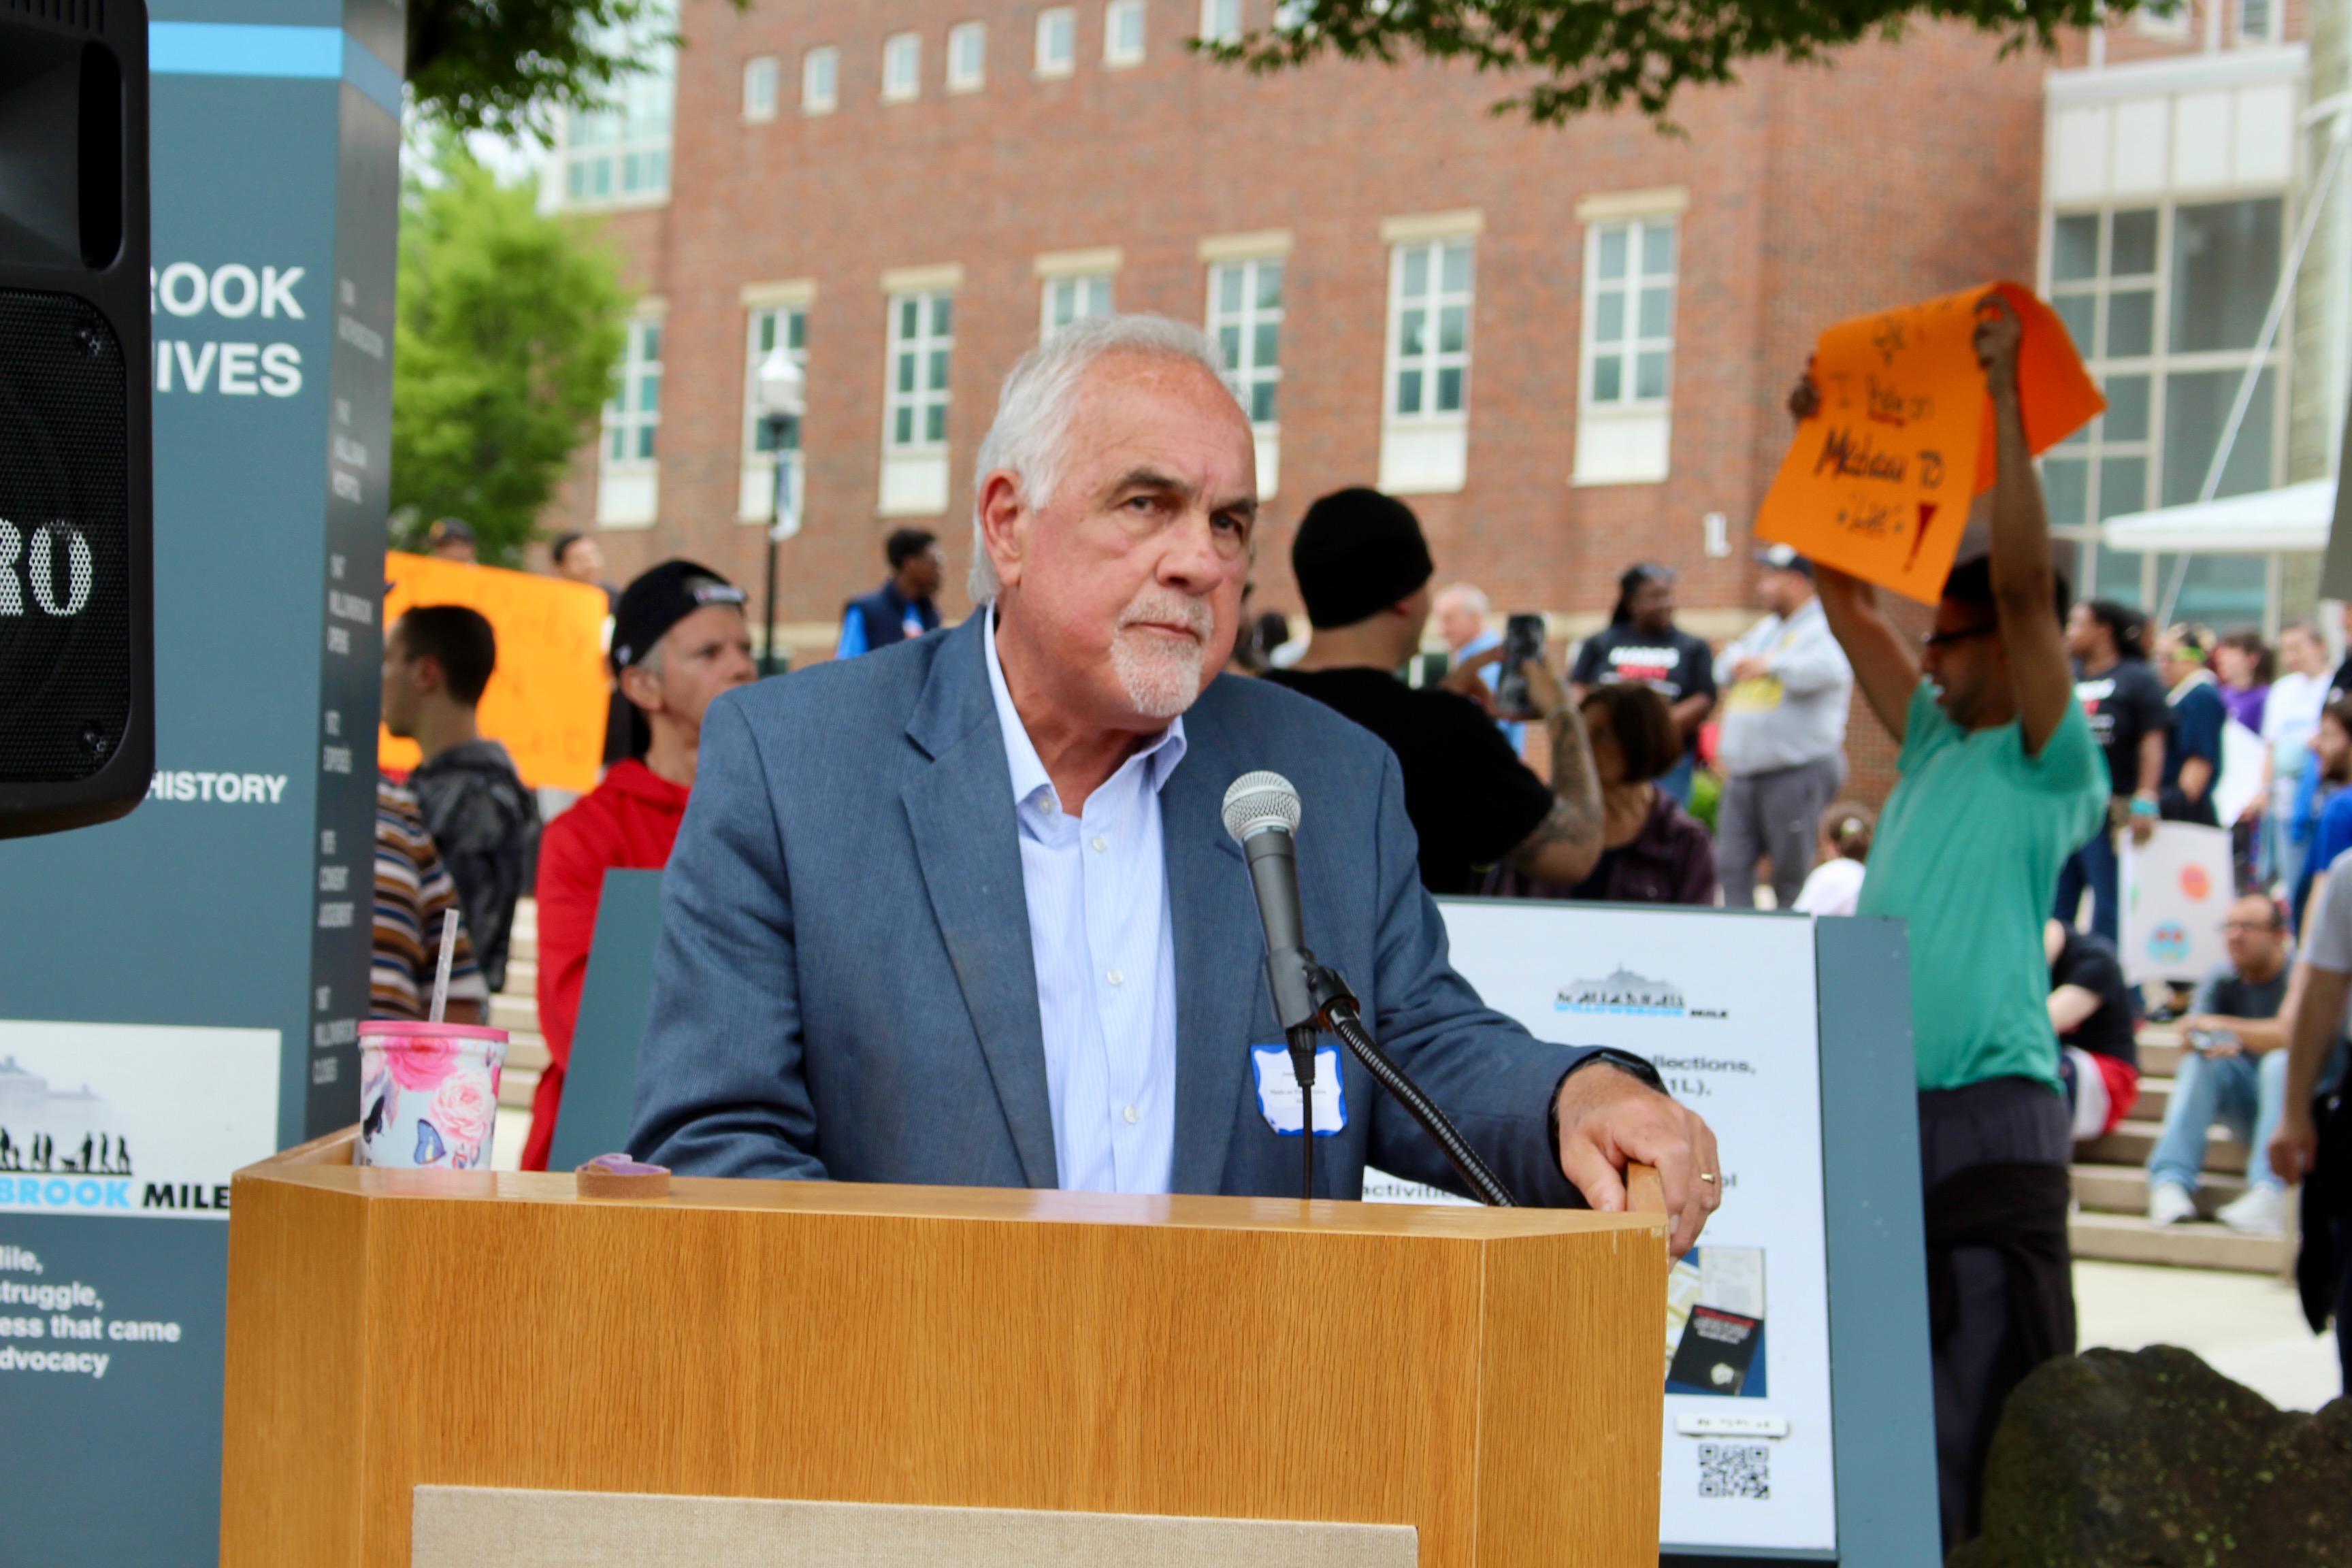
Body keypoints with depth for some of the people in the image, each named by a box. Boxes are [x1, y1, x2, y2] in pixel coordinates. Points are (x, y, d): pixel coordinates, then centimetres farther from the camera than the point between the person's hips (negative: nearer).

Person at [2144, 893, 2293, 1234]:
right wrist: (2200, 1043, -30)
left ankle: (2270, 1196, -49)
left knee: (2281, 1063, -34)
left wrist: (2224, 1026, -31)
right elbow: (2192, 1037, -6)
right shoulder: (2222, 981, 3)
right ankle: (2170, 1182, -34)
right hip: (2246, 1102, 5)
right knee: (2201, 1061, -20)